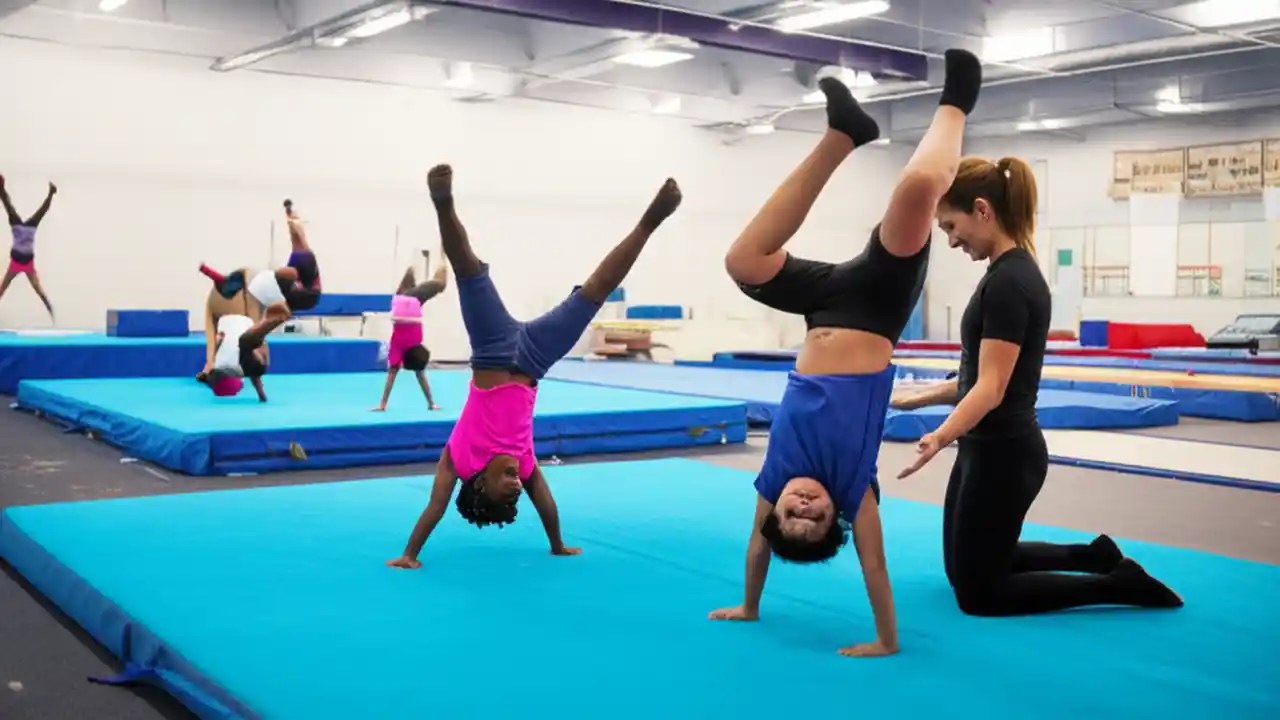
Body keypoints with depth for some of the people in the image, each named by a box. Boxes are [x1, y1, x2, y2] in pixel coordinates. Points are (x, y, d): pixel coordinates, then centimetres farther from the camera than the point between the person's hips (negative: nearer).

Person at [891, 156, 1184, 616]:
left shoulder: (1008, 283, -21)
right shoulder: (1010, 274, 9)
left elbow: (991, 388, -26)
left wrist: (940, 437, -41)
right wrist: (917, 399, 24)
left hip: (1003, 454, -10)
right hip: (991, 449, 10)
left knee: (978, 593, 3)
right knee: (963, 569, 22)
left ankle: (1117, 583, 7)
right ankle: (1091, 556, 26)